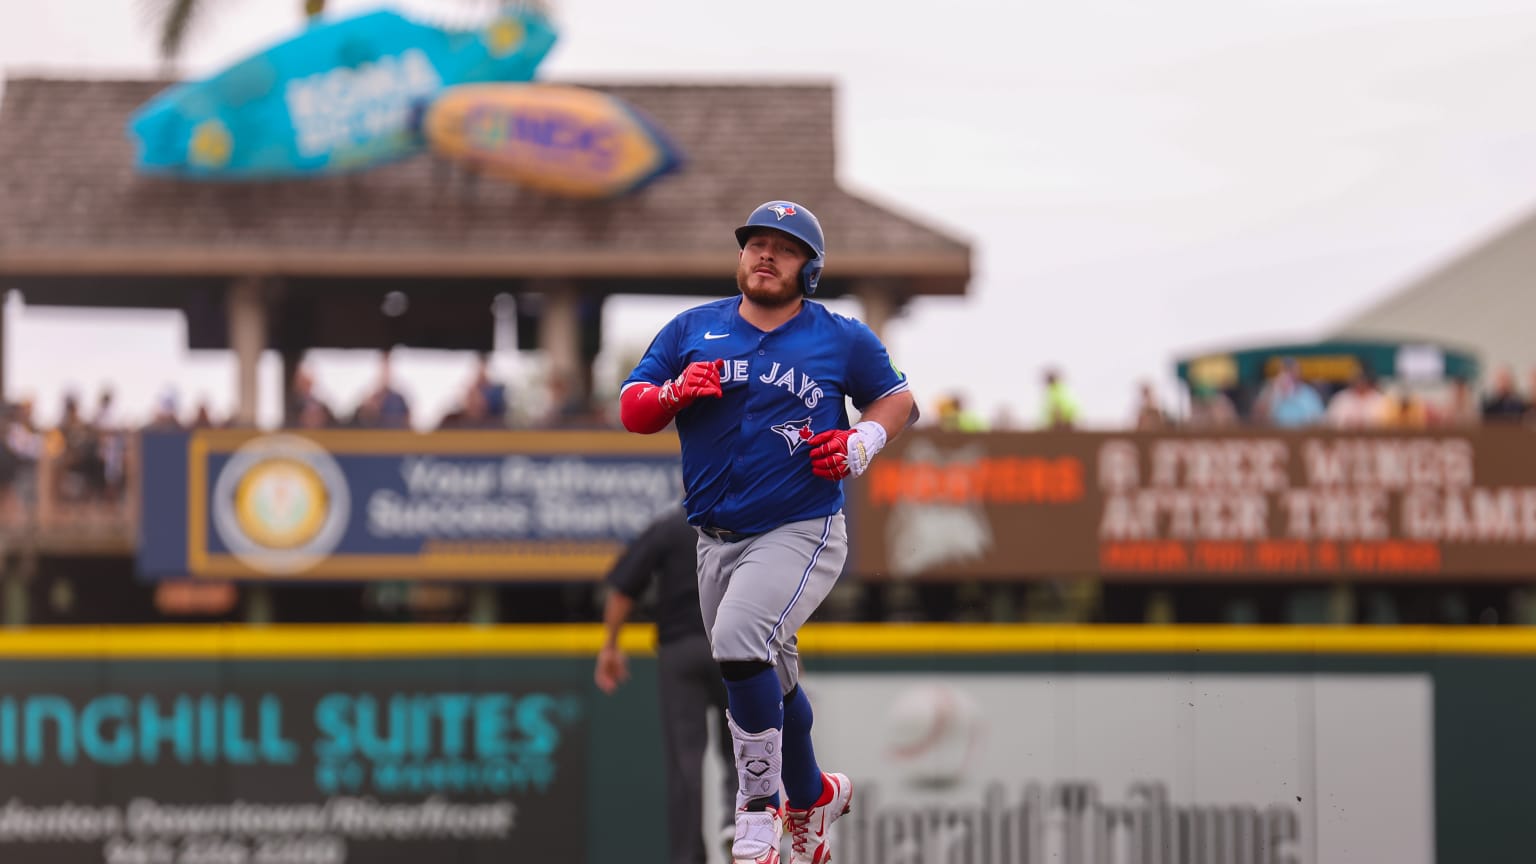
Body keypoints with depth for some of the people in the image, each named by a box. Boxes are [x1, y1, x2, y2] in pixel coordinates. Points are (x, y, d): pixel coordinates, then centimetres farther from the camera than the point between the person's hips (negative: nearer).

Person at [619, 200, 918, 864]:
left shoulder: (843, 339, 2)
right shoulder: (692, 330, 7)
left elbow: (897, 399, 13)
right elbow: (631, 410, 6)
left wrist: (863, 442, -6)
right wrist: (673, 393, -16)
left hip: (802, 532, -5)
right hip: (717, 540, 5)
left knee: (738, 642, -27)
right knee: (767, 680, 16)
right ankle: (811, 796, 40)